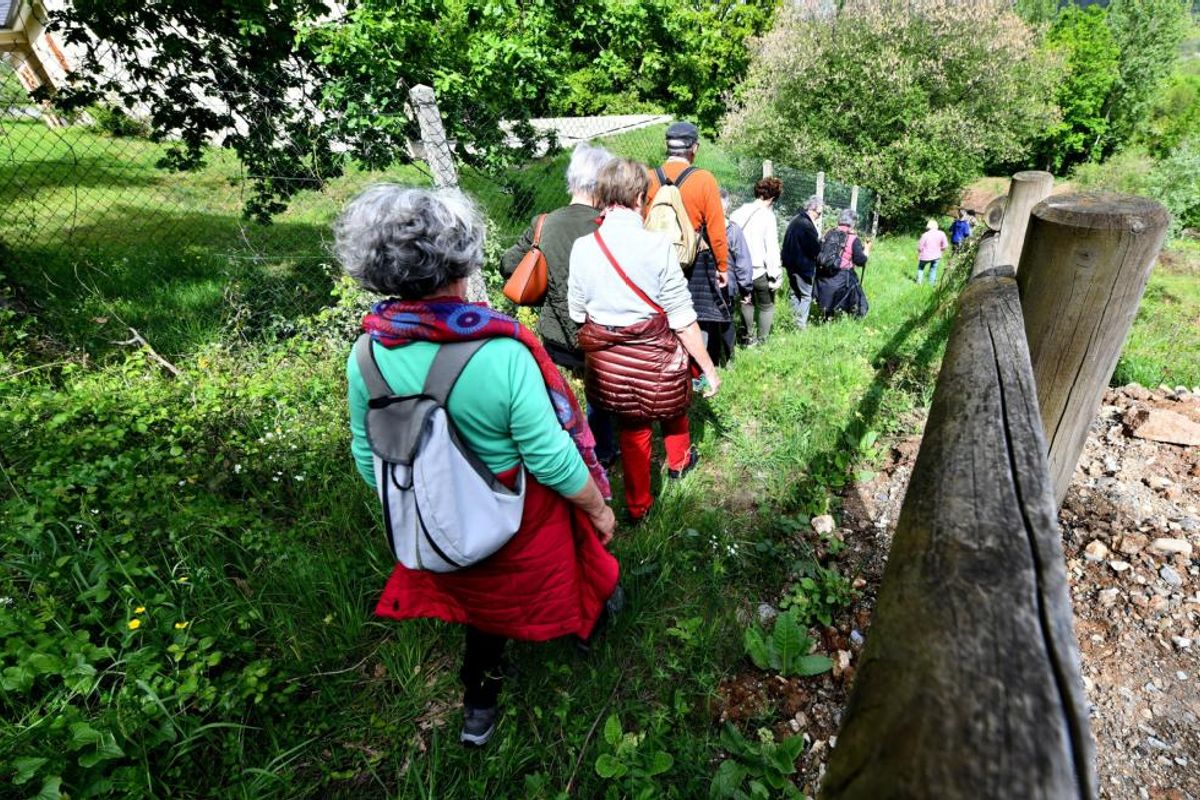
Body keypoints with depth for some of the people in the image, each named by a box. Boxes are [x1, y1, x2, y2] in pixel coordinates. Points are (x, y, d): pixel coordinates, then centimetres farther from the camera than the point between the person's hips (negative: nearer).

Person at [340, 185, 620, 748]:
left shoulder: (367, 355, -17)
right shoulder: (502, 353, -33)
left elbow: (368, 459, -4)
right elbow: (552, 460, -26)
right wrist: (599, 510, -8)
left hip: (444, 525, 4)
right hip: (519, 519, -3)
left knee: (483, 595, 30)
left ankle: (478, 707, 48)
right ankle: (588, 613, 61)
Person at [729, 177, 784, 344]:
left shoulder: (738, 213, 1)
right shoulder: (768, 216, -13)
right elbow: (772, 248, -14)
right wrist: (776, 274, -10)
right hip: (760, 270, -5)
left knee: (747, 302, 22)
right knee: (767, 306, 11)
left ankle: (749, 337, 28)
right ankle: (762, 341, 13)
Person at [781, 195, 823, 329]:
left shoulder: (795, 220, 8)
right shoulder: (807, 225, -21)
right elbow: (816, 248, -19)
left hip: (791, 263, 9)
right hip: (803, 266, -9)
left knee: (795, 293, 19)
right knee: (806, 295, 1)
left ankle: (793, 320, 26)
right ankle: (801, 324, 3)